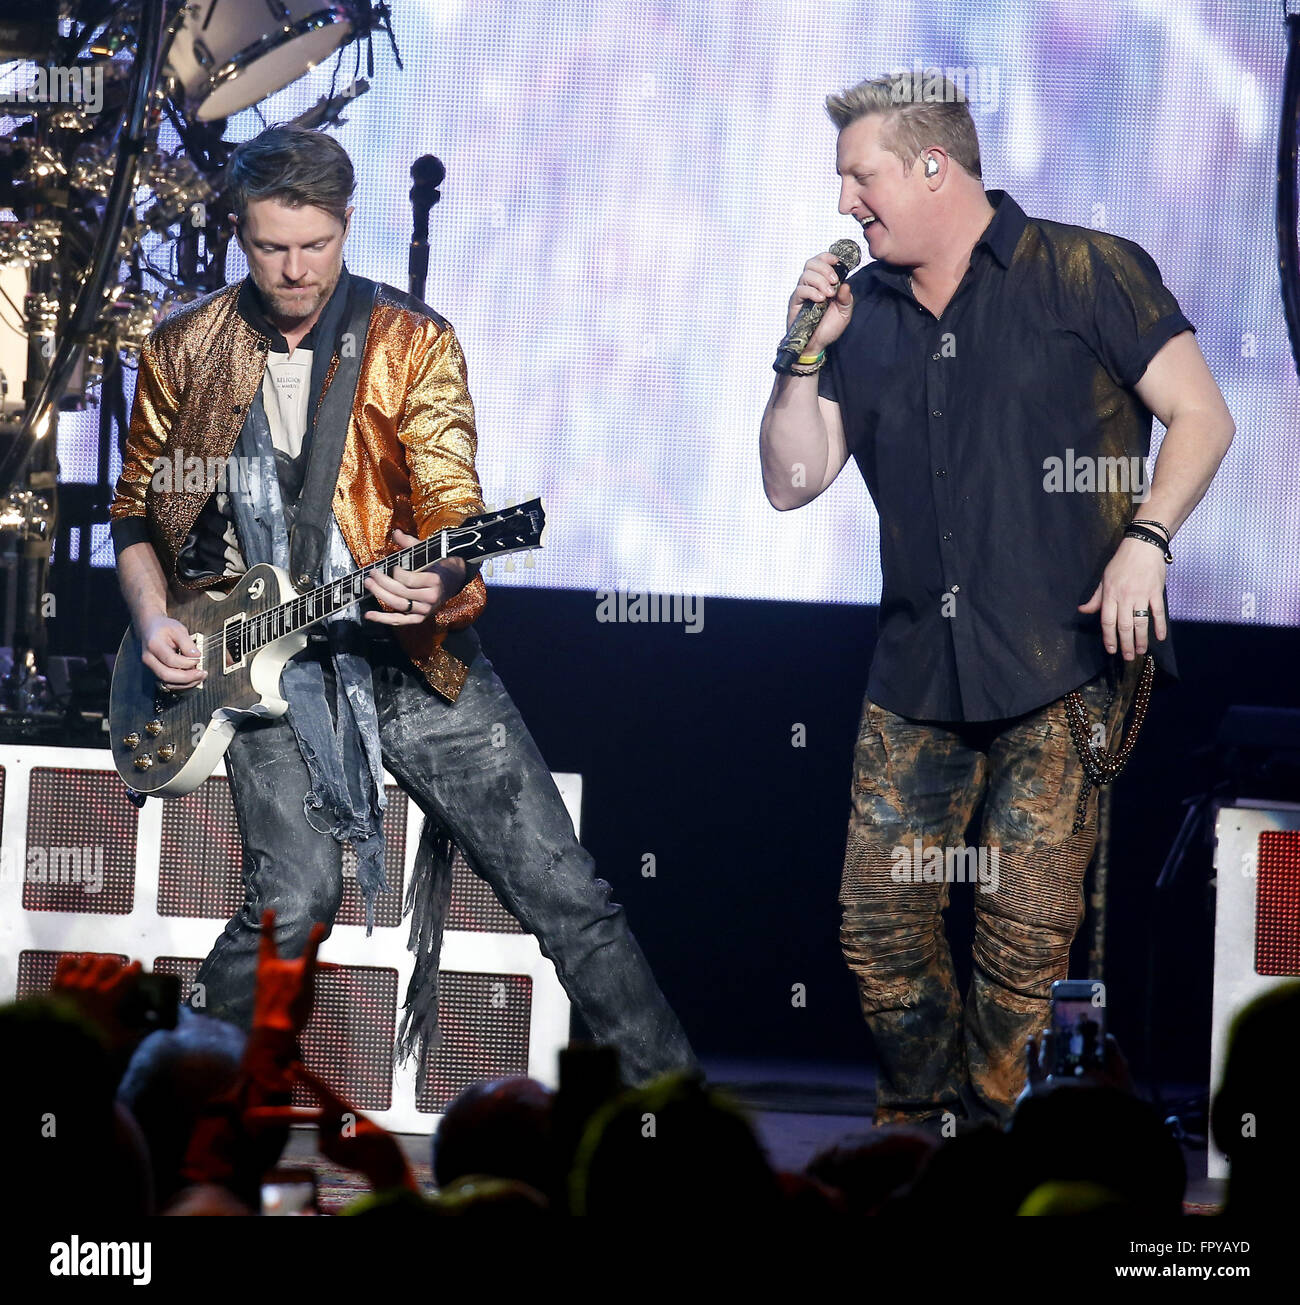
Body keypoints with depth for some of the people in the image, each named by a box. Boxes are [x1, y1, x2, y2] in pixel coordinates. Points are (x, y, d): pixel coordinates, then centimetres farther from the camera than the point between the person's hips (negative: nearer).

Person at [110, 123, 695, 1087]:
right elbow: (136, 508, 16)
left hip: (410, 648, 1)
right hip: (263, 664, 0)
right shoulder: (184, 352, 5)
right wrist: (154, 621, -2)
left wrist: (436, 578, -29)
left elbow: (452, 504, -6)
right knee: (297, 896, -22)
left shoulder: (414, 344, 1)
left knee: (564, 889, -4)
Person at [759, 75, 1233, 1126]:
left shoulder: (1086, 273, -1)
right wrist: (806, 354, 2)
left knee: (1027, 927, -9)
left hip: (1065, 658, -5)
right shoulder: (863, 311, 15)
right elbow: (791, 481, 15)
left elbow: (1202, 418, -2)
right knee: (880, 919, 2)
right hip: (920, 671, 5)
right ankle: (917, 1129, 17)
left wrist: (1145, 540, -15)